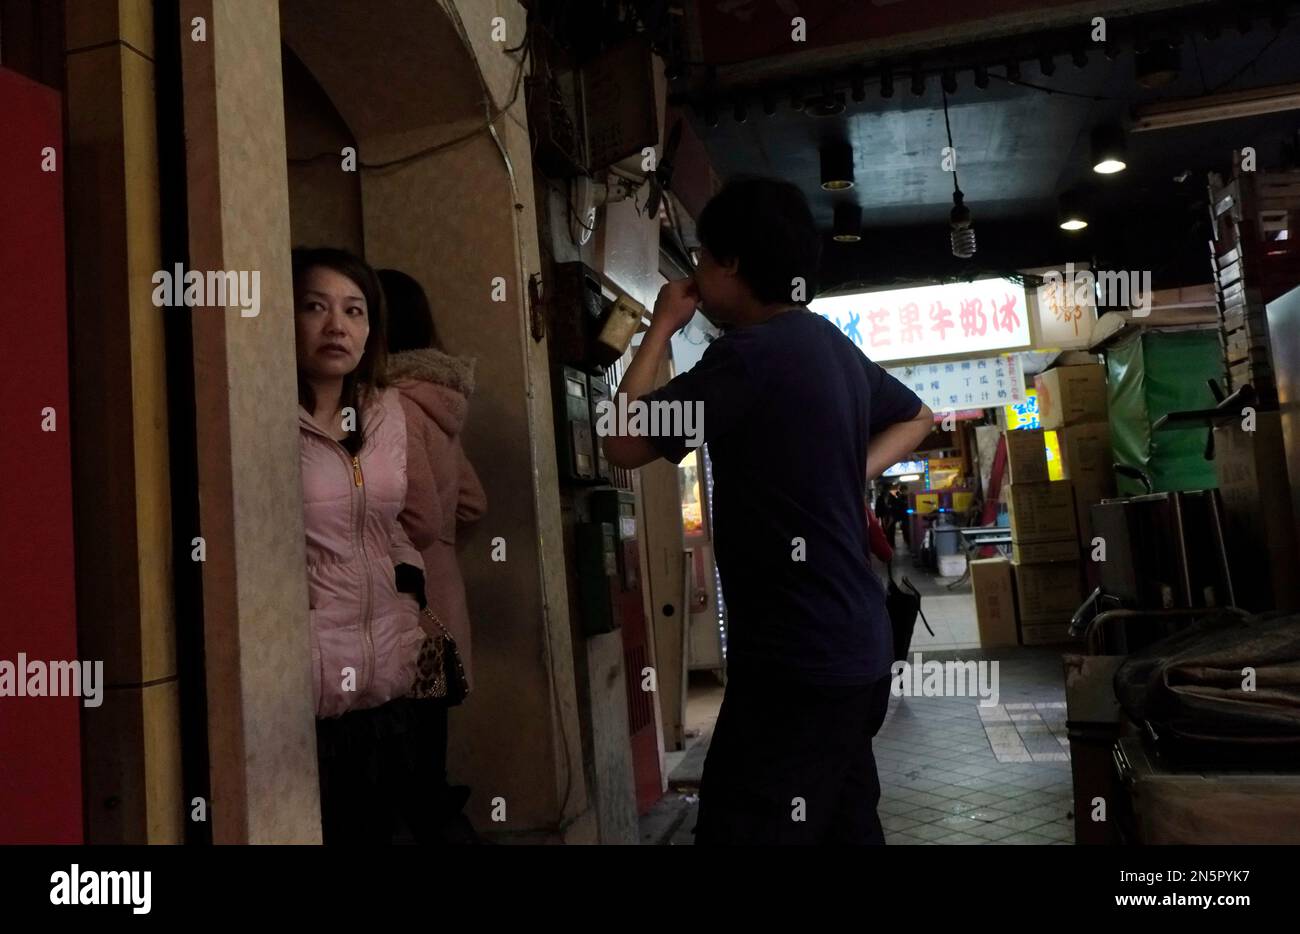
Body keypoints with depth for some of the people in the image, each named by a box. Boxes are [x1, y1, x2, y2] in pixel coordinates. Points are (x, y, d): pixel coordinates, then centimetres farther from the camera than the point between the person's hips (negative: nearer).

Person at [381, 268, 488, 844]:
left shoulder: (395, 403, -14)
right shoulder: (435, 400, 13)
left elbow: (418, 521, -18)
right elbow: (471, 503, 19)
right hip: (434, 612, 9)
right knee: (424, 774, 17)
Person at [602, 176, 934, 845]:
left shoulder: (750, 354, -18)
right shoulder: (831, 345, 10)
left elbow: (624, 443, -14)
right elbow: (915, 418, 26)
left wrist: (662, 327, -3)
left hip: (797, 661, -10)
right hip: (852, 648, 10)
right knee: (846, 829, 20)